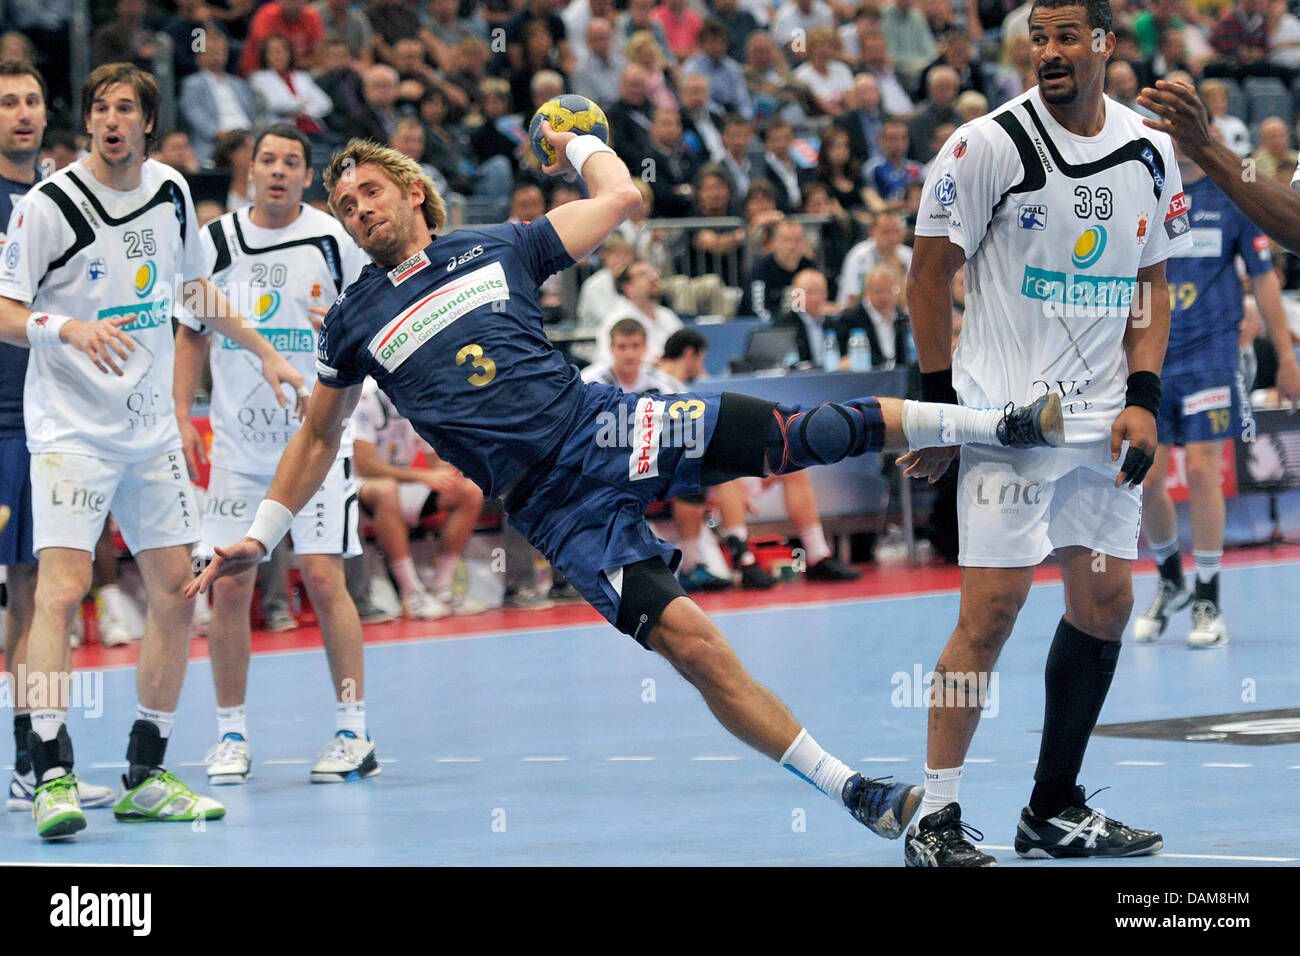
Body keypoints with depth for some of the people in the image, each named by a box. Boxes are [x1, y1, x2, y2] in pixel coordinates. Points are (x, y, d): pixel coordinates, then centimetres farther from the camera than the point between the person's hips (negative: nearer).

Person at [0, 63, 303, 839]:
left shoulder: (171, 193, 7)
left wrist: (265, 351, 25)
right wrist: (71, 328, -30)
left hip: (151, 427, 6)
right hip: (71, 427, -6)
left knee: (176, 592, 5)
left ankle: (146, 775, 15)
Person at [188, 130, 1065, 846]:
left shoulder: (496, 247, 9)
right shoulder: (355, 322, 9)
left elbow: (622, 199, 15)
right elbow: (319, 438, 20)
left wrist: (577, 143, 28)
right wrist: (260, 536, 16)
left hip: (602, 426, 1)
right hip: (553, 507, -1)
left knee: (792, 432, -18)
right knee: (689, 640, -16)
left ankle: (1002, 424, -5)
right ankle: (859, 796, -14)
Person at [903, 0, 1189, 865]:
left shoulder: (1151, 155, 6)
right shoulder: (990, 144, -9)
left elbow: (1152, 284, 14)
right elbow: (929, 277, -4)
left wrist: (1144, 397, 2)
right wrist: (939, 402, -7)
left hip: (1102, 420, 6)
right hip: (1007, 409, -6)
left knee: (1106, 604, 8)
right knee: (994, 606, -11)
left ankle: (1055, 811, 19)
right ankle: (936, 818, -5)